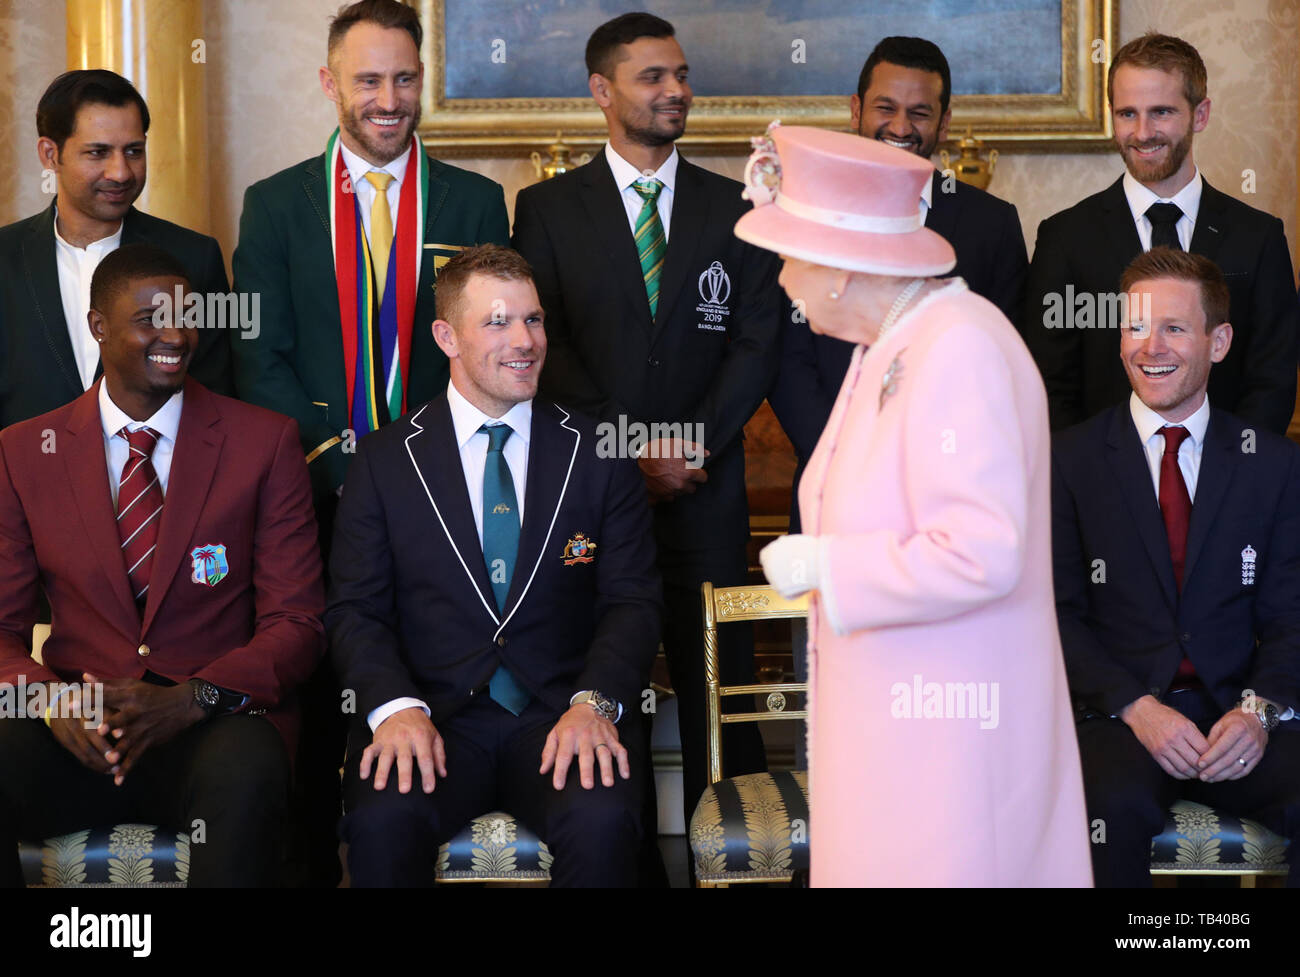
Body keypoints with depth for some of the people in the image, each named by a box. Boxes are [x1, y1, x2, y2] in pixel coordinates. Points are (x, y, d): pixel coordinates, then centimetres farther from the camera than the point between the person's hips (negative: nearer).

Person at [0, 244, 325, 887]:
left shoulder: (264, 442, 5)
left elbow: (297, 623, 2)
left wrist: (191, 700, -16)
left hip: (211, 724, -1)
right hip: (75, 734, 2)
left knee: (247, 772, -37)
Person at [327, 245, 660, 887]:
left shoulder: (598, 455, 10)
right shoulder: (384, 461, 9)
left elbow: (632, 600, 5)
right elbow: (355, 610, 5)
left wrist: (595, 703, -14)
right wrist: (395, 707, -15)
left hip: (561, 716, 1)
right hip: (433, 715, 0)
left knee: (603, 822, -31)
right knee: (382, 823, -32)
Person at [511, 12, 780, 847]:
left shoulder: (735, 208, 11)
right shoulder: (547, 209, 7)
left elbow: (757, 343, 5)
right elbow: (547, 344, -1)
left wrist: (696, 443, -8)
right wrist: (628, 446, -9)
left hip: (706, 487, 1)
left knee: (719, 679, 0)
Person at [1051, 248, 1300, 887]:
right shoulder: (1070, 461, 6)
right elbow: (1061, 614, 2)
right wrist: (1136, 708, -13)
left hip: (1237, 715, 2)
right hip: (1115, 715, -1)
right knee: (1118, 807, -34)